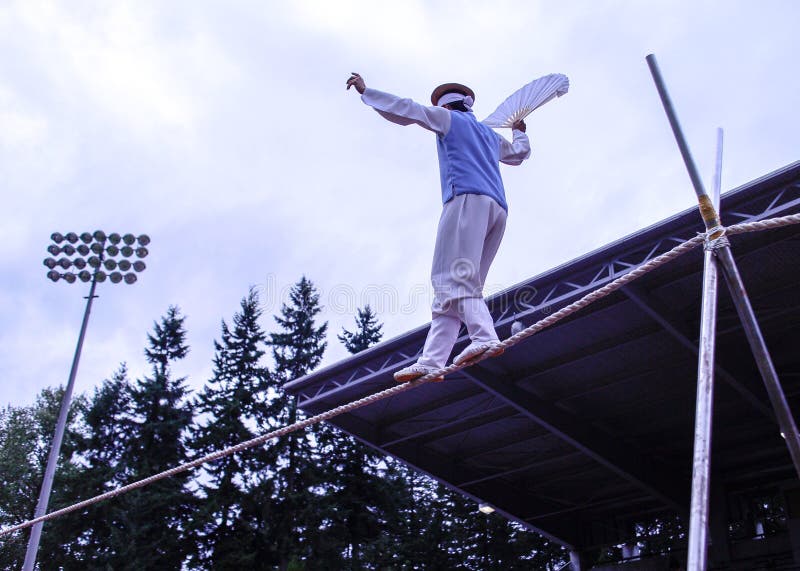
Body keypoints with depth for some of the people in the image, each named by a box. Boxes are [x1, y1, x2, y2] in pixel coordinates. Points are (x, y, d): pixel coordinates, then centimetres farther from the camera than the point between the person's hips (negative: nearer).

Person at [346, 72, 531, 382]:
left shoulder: (448, 118, 17)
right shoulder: (490, 135, 35)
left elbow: (404, 109, 13)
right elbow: (520, 153, 52)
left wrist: (365, 91, 23)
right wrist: (519, 131, 72)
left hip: (467, 198, -7)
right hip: (498, 208, 7)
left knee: (453, 277, -20)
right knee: (452, 282, -2)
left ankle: (485, 337, -41)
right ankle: (431, 360, -11)